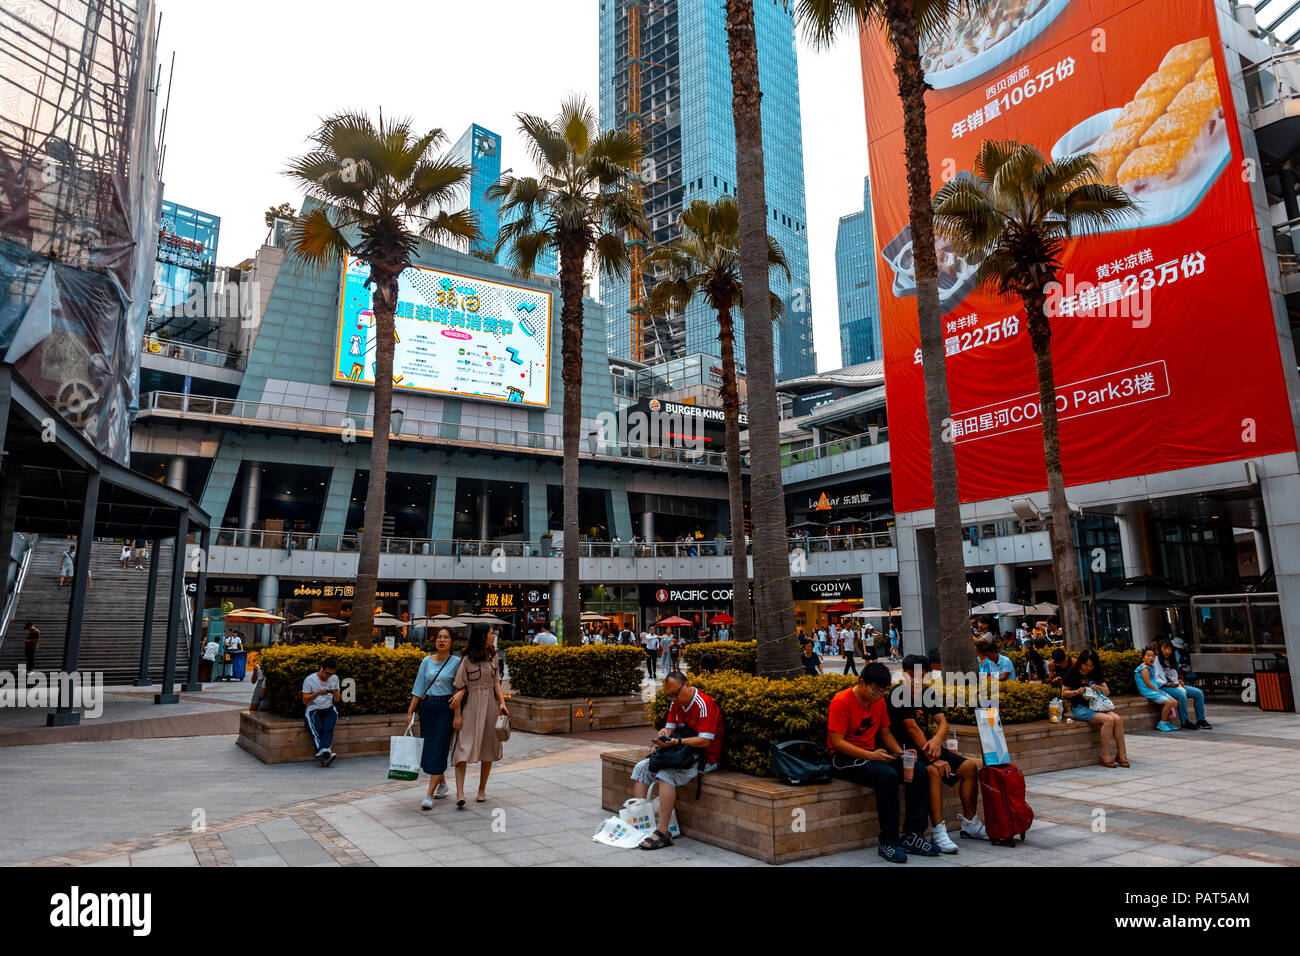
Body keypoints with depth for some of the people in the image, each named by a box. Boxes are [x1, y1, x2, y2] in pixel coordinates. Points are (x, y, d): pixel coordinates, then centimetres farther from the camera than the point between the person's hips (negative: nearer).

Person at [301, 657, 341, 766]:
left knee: (328, 728, -31)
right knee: (316, 729, -34)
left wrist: (336, 694, -8)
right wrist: (317, 693, -18)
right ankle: (325, 754, -49)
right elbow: (305, 700, -1)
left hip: (329, 709, 2)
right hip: (313, 709, -2)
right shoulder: (310, 679, 1)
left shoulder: (334, 678, 12)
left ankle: (323, 752, -49)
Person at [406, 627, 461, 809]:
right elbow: (418, 689, 9)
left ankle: (429, 795, -5)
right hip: (427, 707, 4)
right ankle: (442, 783, 32)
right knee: (428, 748, 11)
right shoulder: (427, 661, 6)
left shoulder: (456, 662, -3)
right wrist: (410, 712, 5)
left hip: (446, 708, -4)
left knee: (438, 749, -7)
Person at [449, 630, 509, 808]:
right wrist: (457, 715, -9)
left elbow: (496, 681, 11)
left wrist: (502, 702, -2)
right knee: (463, 749, -12)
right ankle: (460, 794, -14)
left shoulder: (493, 656, 8)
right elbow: (459, 688, -7)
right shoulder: (467, 660, -8)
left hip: (490, 706, 5)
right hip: (470, 707, -5)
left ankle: (482, 790, 20)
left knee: (488, 749, 8)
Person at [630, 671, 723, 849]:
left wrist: (677, 741, -33)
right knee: (641, 768, -1)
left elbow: (705, 741, -23)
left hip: (704, 758, -9)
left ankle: (662, 833, -30)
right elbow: (670, 727, 13)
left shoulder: (704, 704, -18)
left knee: (666, 773, -31)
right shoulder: (676, 703, 9)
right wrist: (664, 734, -11)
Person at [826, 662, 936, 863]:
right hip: (844, 757, -8)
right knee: (888, 775, -33)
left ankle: (912, 836, -7)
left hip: (873, 754, 8)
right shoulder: (841, 702, -16)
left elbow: (885, 732, 18)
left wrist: (901, 753, -1)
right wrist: (870, 756, -26)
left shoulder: (879, 701, 8)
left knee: (920, 772, -12)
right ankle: (888, 842, -21)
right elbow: (837, 742, -19)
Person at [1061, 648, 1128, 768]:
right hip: (1080, 708, -6)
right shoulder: (1072, 673, -2)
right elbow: (1064, 693, -1)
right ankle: (1105, 757, -21)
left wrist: (1099, 688, -8)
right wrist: (1076, 692, -20)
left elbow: (1107, 691, 14)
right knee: (1108, 720, -28)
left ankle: (1121, 755, -15)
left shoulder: (1095, 673, 15)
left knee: (1118, 719, -21)